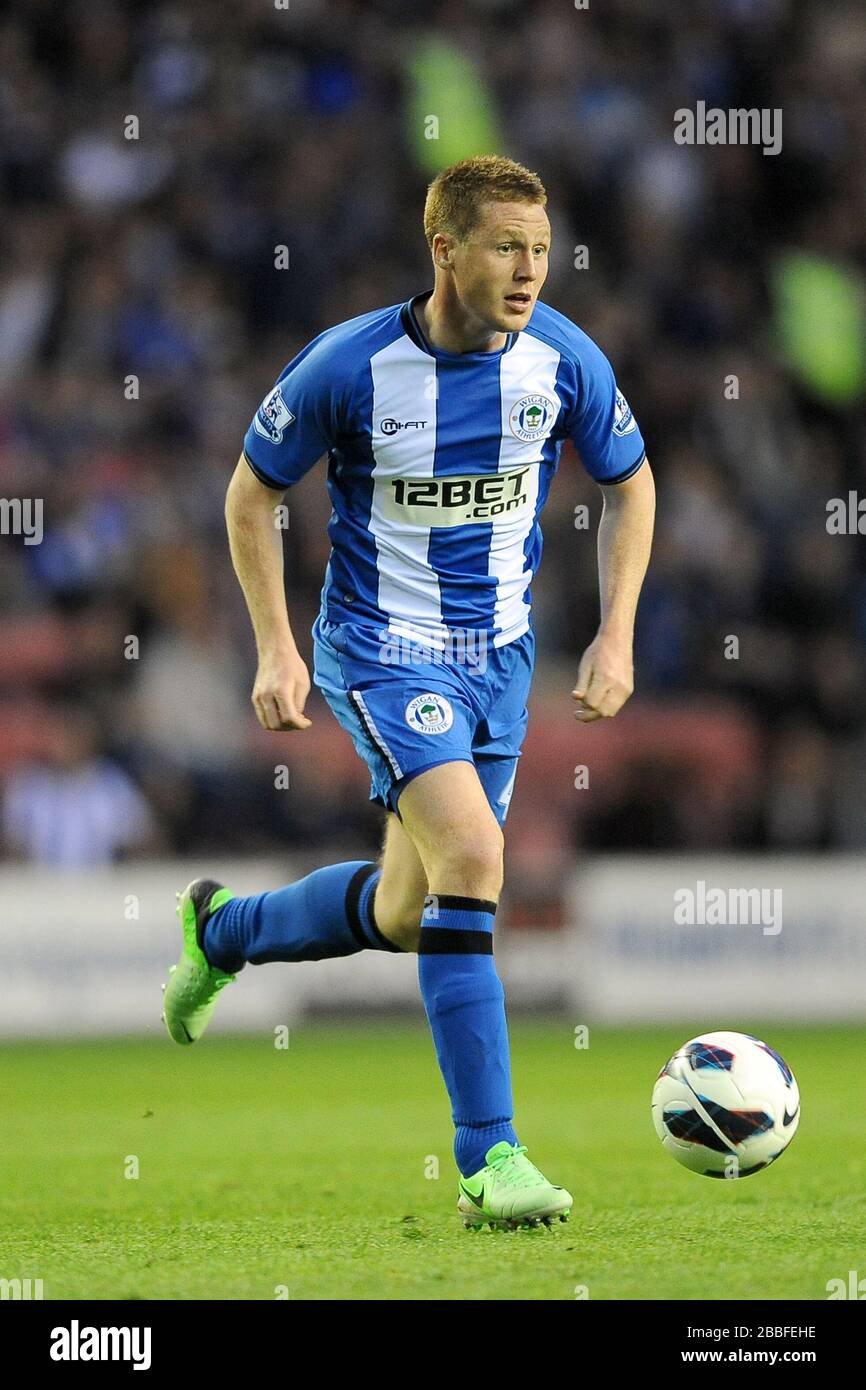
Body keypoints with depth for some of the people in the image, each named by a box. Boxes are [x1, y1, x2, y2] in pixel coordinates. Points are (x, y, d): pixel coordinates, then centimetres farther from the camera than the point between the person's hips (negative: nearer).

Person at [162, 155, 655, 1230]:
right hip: (382, 648, -5)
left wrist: (616, 636, 2)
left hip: (500, 654, 5)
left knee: (405, 916, 11)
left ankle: (221, 929, 43)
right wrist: (275, 648, -7)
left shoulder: (563, 360, -9)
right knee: (472, 857, -25)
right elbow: (253, 491, -2)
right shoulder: (350, 366, -18)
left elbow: (628, 484, 10)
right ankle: (488, 1160, -23)